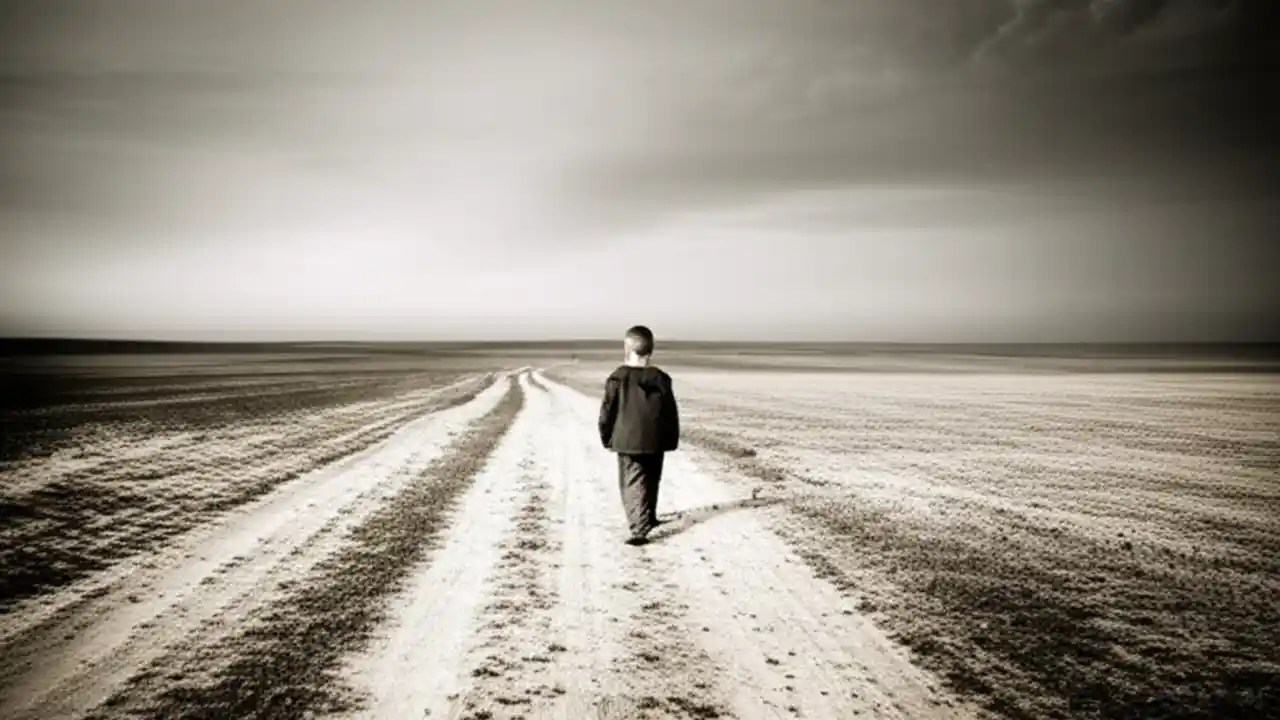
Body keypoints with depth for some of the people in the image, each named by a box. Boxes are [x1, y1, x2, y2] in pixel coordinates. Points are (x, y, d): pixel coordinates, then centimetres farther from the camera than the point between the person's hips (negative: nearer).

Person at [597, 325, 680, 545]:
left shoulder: (618, 378, -7)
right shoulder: (661, 379, 0)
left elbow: (607, 411, -3)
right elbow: (671, 413, 3)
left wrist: (607, 437, 11)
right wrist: (671, 441, 12)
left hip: (627, 442, -3)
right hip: (655, 442, 3)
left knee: (633, 485, -1)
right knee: (650, 482, 22)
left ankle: (640, 529, -15)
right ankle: (648, 518, 39)